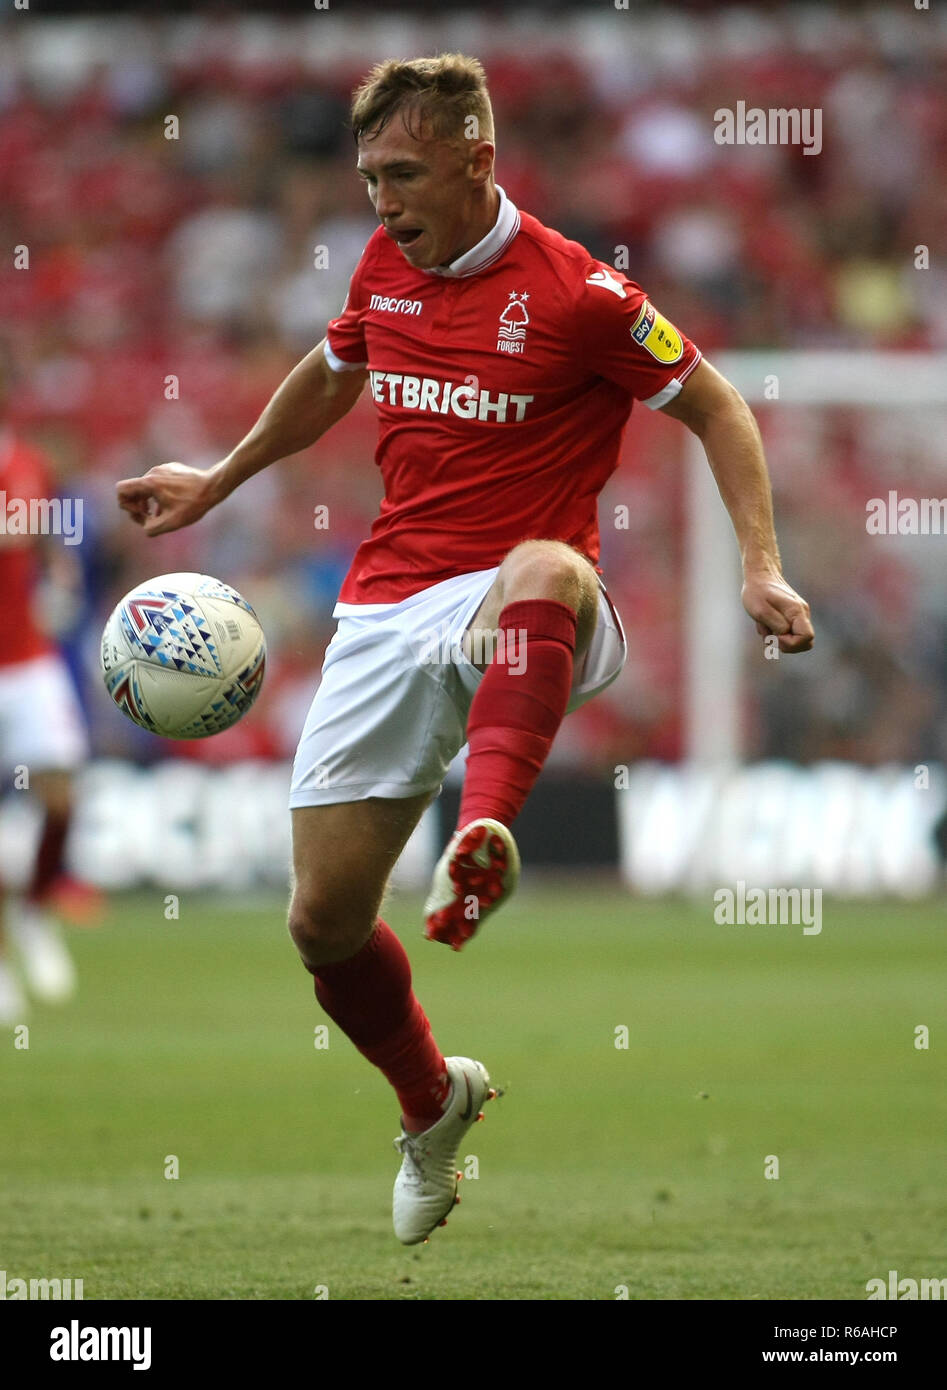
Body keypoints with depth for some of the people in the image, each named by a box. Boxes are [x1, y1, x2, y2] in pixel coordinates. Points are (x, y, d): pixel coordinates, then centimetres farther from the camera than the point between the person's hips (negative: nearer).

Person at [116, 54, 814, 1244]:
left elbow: (715, 409, 0)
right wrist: (218, 483, 37)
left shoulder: (573, 293, -8)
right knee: (323, 920, 2)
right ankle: (434, 1107, 32)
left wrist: (760, 566, -11)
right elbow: (329, 378, 30)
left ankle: (482, 847, -65)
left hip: (511, 619, -6)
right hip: (386, 614, 6)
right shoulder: (385, 267, 9)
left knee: (545, 570, -45)